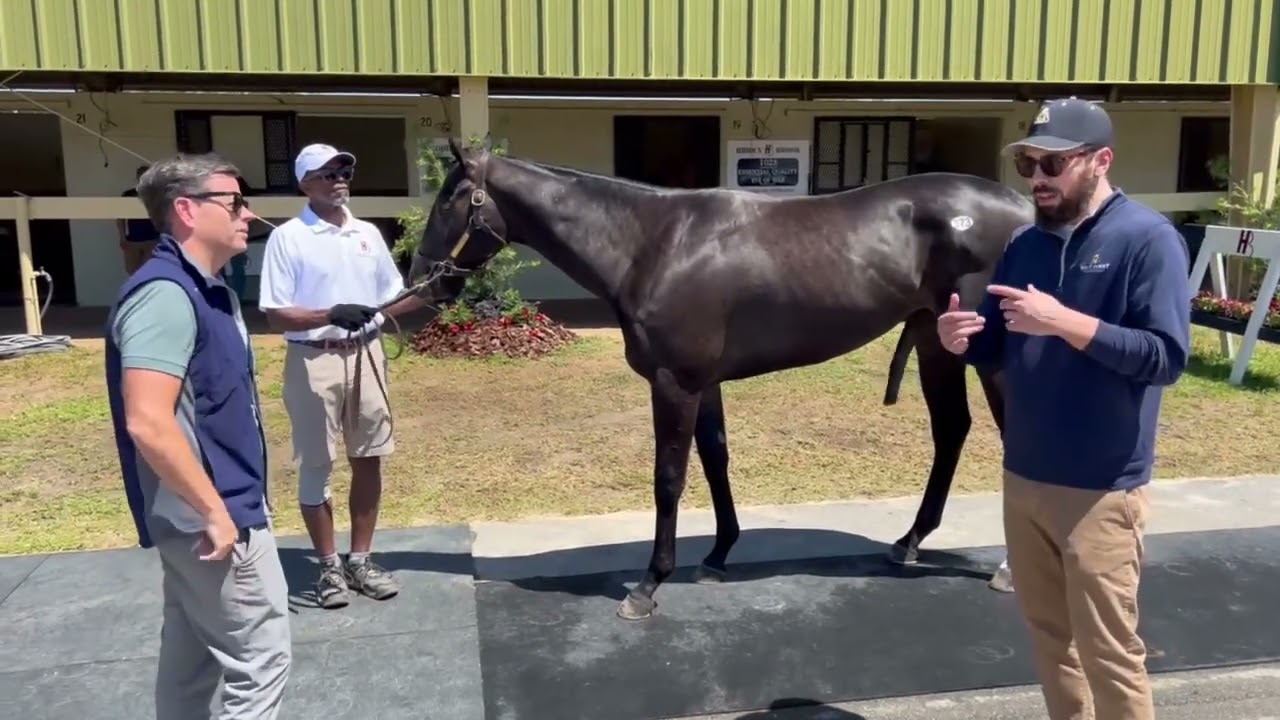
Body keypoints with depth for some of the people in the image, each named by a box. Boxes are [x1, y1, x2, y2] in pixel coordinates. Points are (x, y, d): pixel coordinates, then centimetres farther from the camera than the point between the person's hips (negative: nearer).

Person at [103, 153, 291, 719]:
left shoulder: (206, 291, 11)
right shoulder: (165, 294, -20)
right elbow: (149, 422, -28)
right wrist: (216, 512, -22)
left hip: (199, 515, 10)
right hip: (211, 516, -10)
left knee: (193, 659, 18)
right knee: (261, 660, 0)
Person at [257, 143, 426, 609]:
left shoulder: (368, 234, 8)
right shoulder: (287, 237, -8)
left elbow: (391, 300, 14)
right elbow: (275, 315, -12)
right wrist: (330, 315, -26)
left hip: (366, 356, 5)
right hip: (314, 361, -5)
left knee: (368, 460, 10)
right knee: (316, 466, 5)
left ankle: (360, 560, 24)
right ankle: (329, 566, 19)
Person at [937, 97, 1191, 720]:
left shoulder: (1148, 239, -12)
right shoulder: (1026, 242, 7)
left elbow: (1167, 356, -19)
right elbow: (998, 348, 11)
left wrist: (1064, 322, -28)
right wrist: (962, 341, -11)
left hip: (1101, 491, -6)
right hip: (1023, 478, 6)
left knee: (1108, 650, 6)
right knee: (1049, 635, 19)